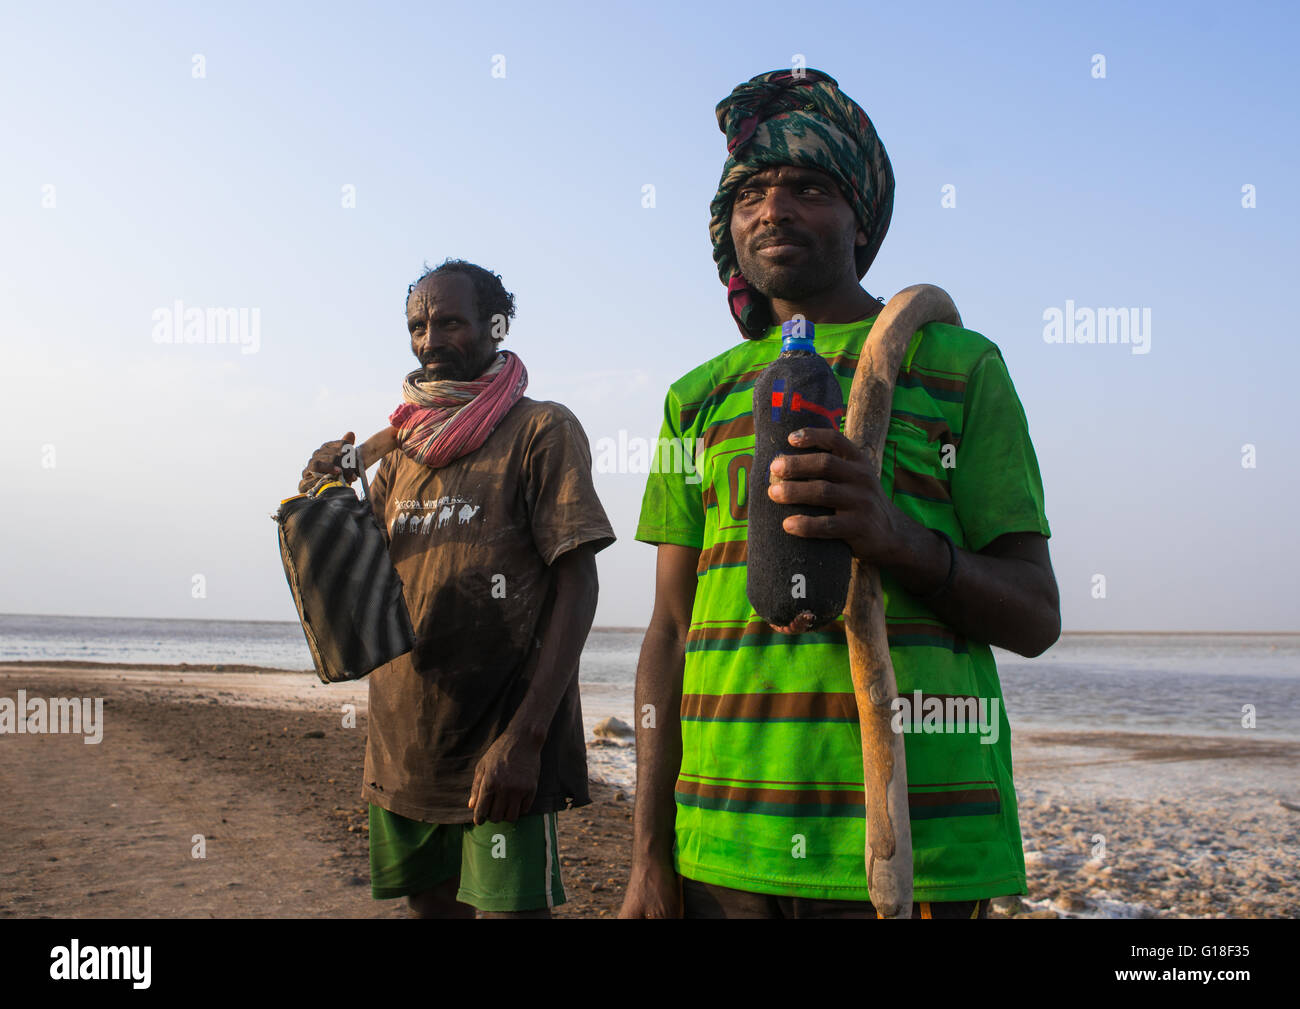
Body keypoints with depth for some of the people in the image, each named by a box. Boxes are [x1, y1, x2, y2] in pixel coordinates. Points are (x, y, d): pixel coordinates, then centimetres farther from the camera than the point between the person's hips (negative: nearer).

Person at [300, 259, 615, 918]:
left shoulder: (541, 430, -3)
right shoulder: (398, 451, 15)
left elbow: (576, 586, -11)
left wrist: (525, 738, -19)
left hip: (501, 751, -6)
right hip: (401, 748, 6)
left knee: (507, 905, -6)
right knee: (431, 905, 15)